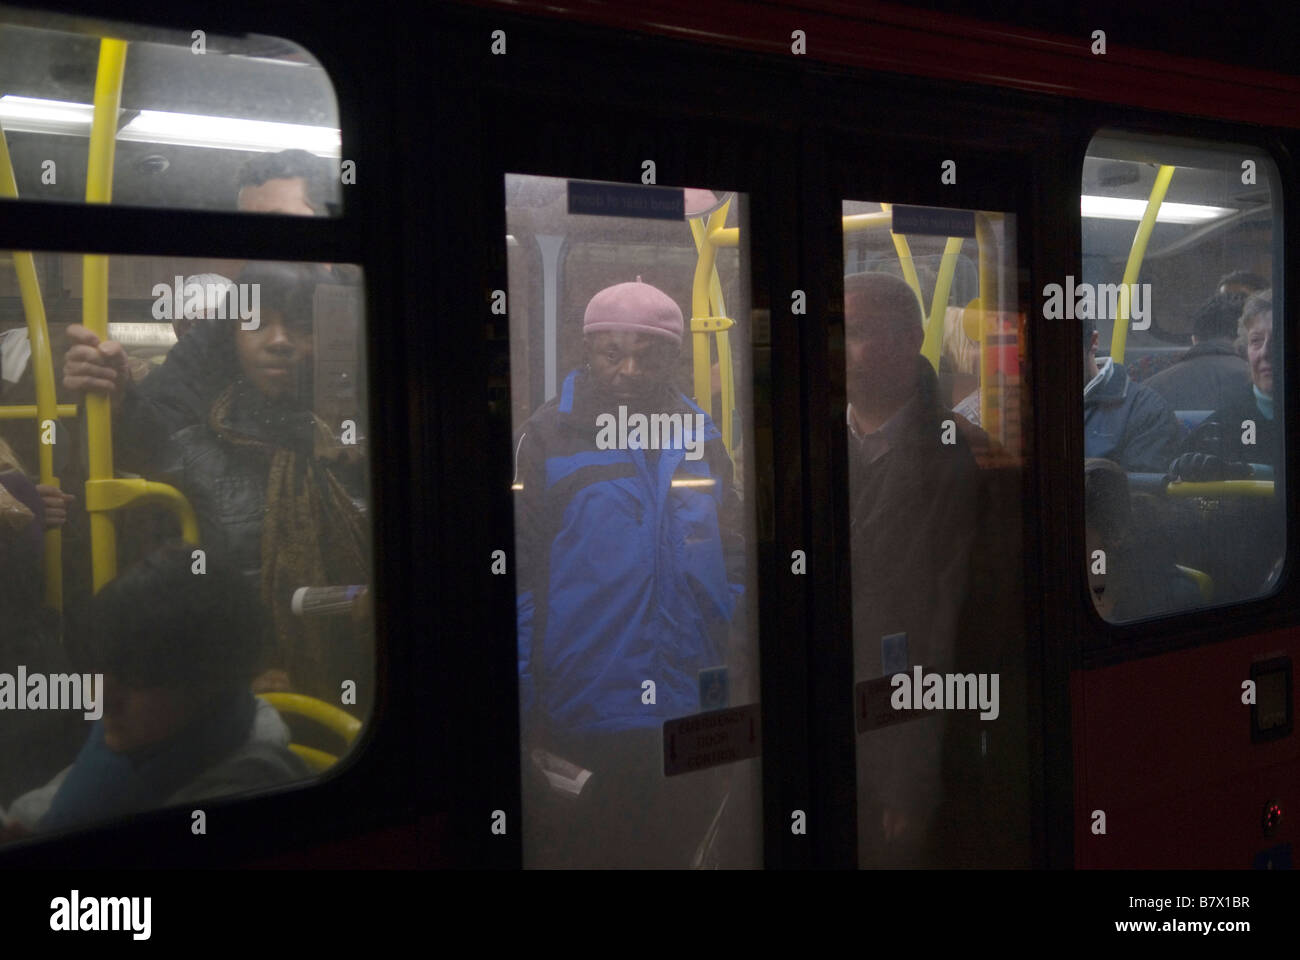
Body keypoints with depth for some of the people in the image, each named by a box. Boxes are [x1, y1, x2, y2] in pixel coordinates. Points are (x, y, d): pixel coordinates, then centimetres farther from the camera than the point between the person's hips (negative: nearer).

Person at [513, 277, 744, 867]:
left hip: (692, 722, 4)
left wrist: (737, 682, 8)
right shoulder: (549, 438, -6)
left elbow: (734, 564, 13)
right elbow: (519, 572, -8)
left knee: (675, 853, 19)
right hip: (578, 725, -4)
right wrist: (523, 699, -11)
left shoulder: (700, 440, 7)